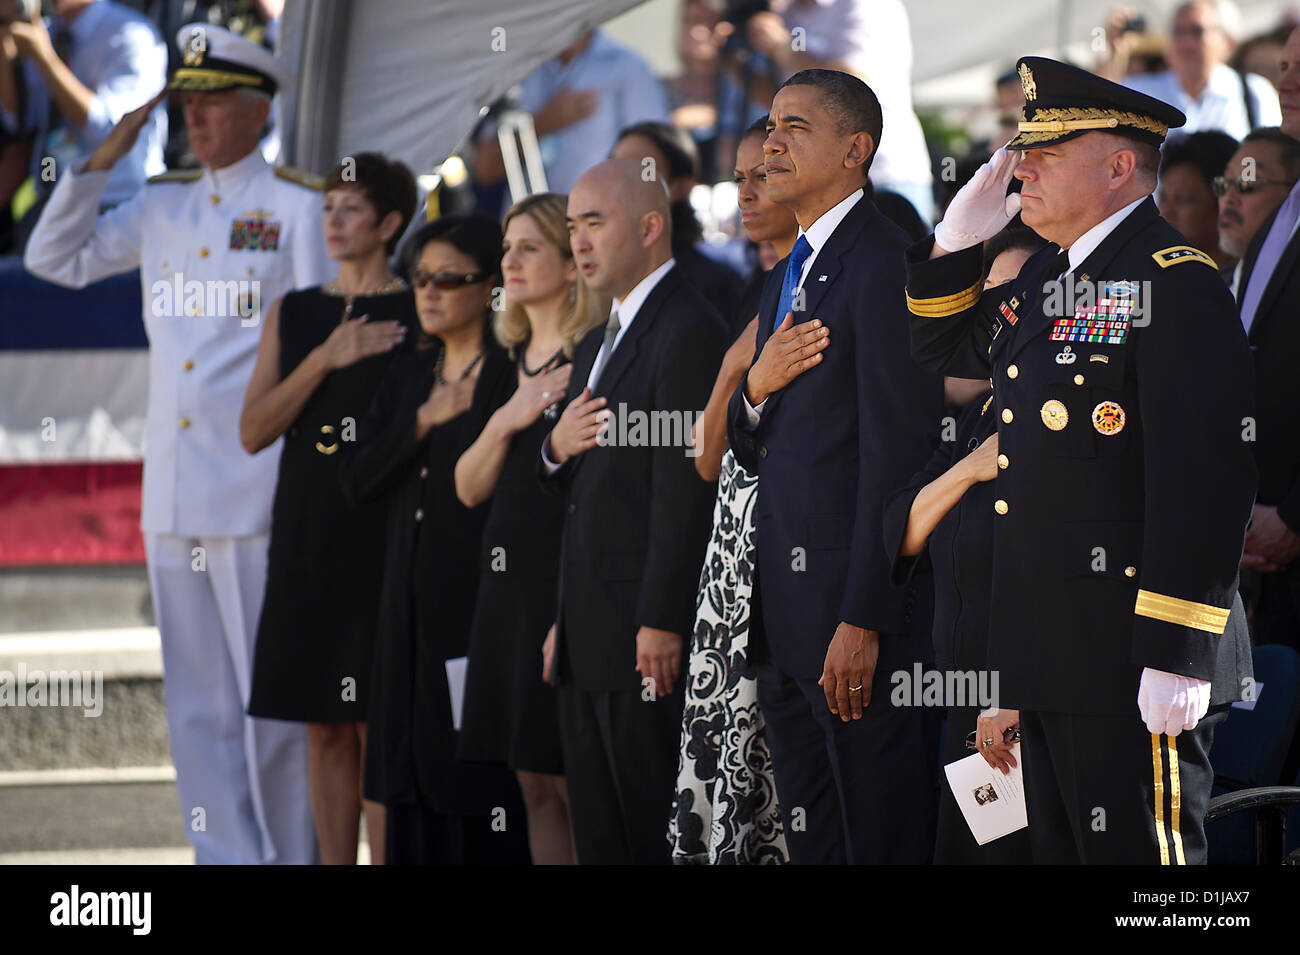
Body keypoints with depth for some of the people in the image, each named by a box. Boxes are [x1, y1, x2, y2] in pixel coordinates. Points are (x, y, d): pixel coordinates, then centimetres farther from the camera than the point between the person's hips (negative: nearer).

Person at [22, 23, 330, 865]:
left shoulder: (298, 209, 0)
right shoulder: (162, 209, 15)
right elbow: (56, 259, 20)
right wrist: (103, 161, 10)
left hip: (257, 492, -6)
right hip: (173, 498, 6)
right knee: (197, 707, 7)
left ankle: (290, 858, 3)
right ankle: (226, 859, 12)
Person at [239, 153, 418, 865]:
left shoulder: (420, 314, -1)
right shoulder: (292, 315, 12)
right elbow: (253, 431, 3)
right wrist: (327, 359, -6)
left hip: (384, 538, -5)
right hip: (306, 539, 5)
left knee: (379, 723, -7)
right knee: (325, 728, 6)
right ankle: (334, 861, 10)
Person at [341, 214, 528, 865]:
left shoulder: (511, 377, -6)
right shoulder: (406, 379, 16)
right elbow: (358, 482, 7)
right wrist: (425, 421, -2)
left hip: (481, 608, -7)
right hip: (411, 610, 7)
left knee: (484, 789, -8)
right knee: (413, 788, 6)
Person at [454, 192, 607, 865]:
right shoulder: (510, 362, 15)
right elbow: (470, 488, 13)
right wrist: (506, 420, -5)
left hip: (570, 578, -8)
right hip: (508, 580, 8)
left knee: (574, 779, -8)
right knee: (534, 784, 8)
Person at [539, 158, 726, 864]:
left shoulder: (688, 333, -12)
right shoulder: (597, 344, 21)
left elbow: (685, 488, -18)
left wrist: (662, 623, -21)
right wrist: (556, 449, 1)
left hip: (647, 643, -10)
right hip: (588, 643, 10)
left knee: (656, 837, -8)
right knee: (600, 838, 9)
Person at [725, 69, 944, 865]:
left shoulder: (884, 263, -12)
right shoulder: (788, 275, 19)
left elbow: (897, 455, -17)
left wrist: (863, 620, -21)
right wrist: (756, 389, -1)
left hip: (861, 611, -10)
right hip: (786, 617, 10)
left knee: (883, 840, -6)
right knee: (809, 839, 13)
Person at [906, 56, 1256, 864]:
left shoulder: (1175, 284, -15)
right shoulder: (1049, 276, 15)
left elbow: (1206, 480, -21)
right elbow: (946, 348, 31)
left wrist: (1176, 658, -24)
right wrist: (958, 238, 12)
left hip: (1129, 665, -10)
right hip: (1051, 649, 10)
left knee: (1134, 854, -7)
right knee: (1062, 851, 14)